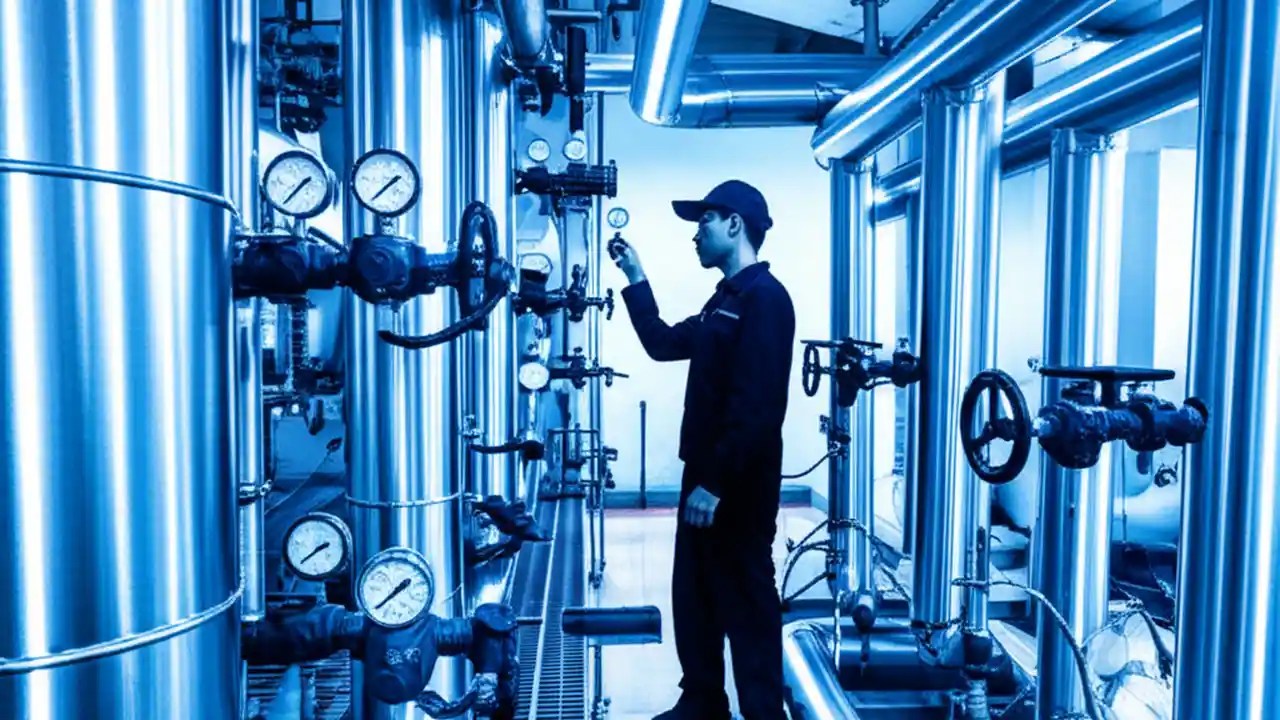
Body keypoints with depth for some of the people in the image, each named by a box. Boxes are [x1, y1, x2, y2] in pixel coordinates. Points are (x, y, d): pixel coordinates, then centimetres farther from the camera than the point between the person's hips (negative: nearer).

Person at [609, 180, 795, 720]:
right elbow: (664, 344, 24)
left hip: (737, 487, -10)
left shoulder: (765, 297, -15)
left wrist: (716, 483, -24)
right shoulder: (725, 298, 16)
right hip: (706, 476, 10)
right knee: (695, 598, 17)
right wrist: (636, 279, 20)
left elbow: (757, 408, -24)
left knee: (746, 605, 2)